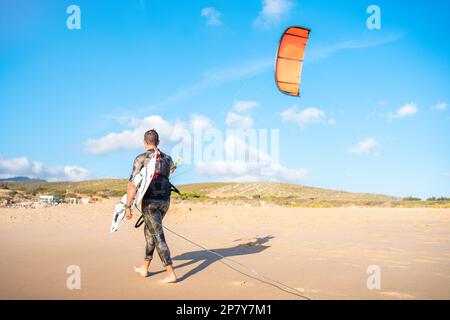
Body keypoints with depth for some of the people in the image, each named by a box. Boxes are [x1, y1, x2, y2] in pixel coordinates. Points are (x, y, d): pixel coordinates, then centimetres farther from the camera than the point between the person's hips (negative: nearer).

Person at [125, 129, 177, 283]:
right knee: (149, 231, 21)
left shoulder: (140, 159, -9)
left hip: (150, 202, -5)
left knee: (158, 237, -4)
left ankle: (171, 274, -8)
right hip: (165, 201, 6)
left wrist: (128, 207, -14)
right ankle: (144, 268, 30)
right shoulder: (167, 158, 6)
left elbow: (132, 184, -16)